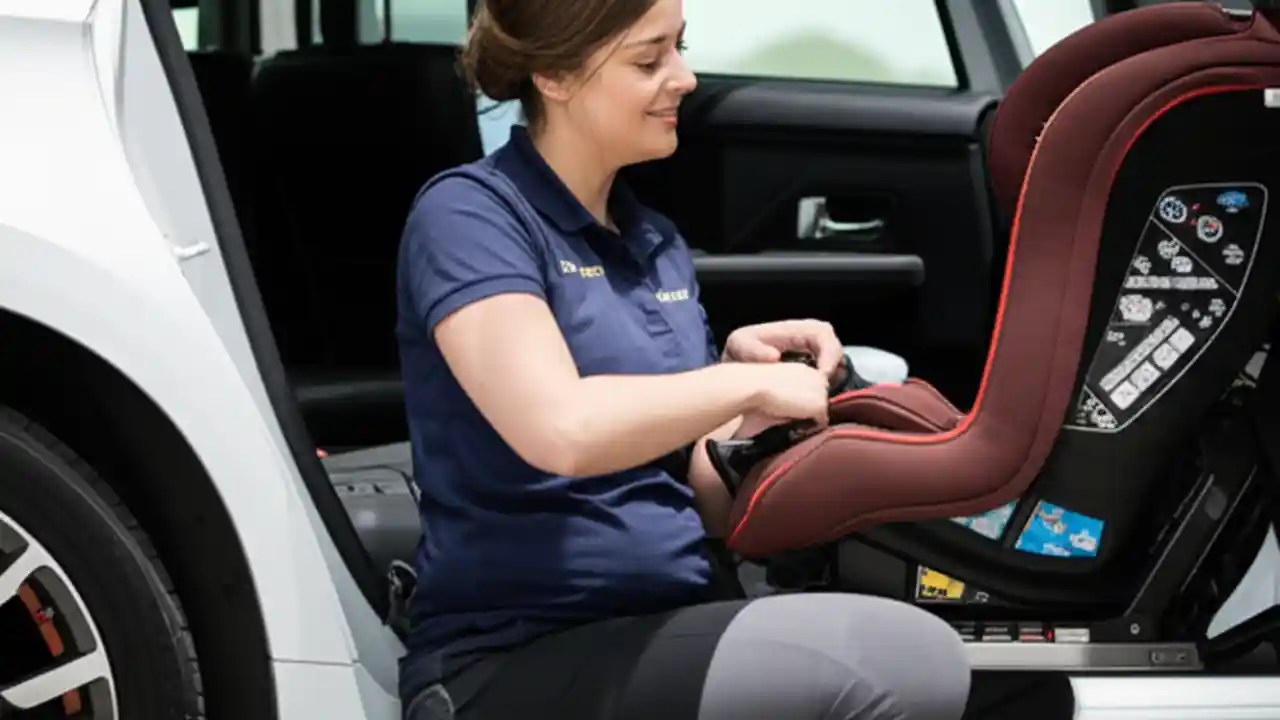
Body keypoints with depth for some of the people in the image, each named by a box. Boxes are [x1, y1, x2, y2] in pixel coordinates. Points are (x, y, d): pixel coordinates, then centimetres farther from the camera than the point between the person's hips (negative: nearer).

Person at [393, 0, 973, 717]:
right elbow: (560, 430, -24)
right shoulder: (471, 212, -6)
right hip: (518, 658, -7)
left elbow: (703, 502, 15)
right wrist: (751, 384, -12)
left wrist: (743, 364, -2)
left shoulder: (659, 243, 16)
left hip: (672, 626, 7)